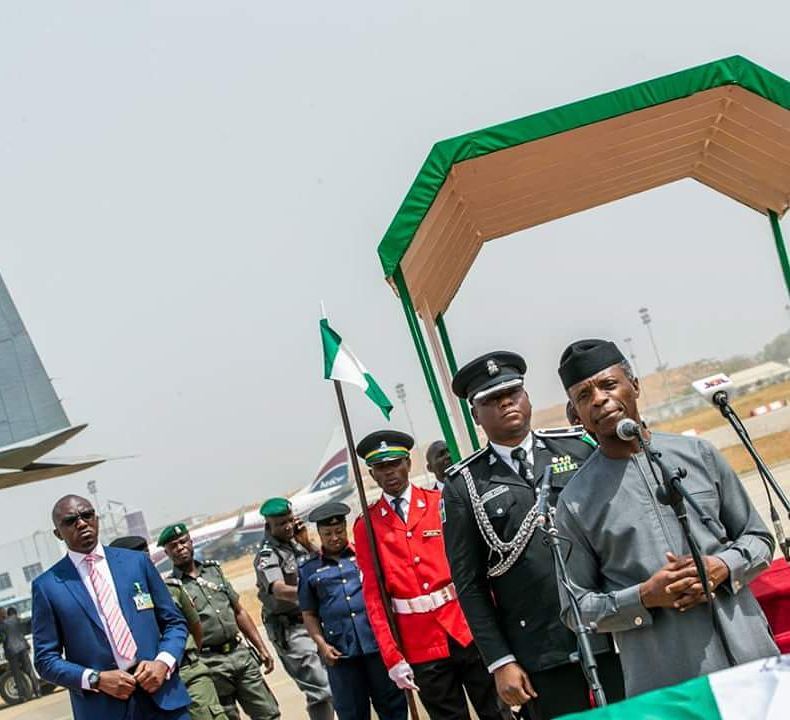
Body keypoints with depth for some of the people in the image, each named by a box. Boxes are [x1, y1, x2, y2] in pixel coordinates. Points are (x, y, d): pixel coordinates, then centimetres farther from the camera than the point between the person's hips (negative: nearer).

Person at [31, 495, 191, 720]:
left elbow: (174, 622, 10)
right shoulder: (47, 586, 1)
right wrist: (96, 679, -13)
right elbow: (46, 659, 1)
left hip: (162, 696, 2)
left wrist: (163, 662, -9)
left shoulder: (136, 561, 7)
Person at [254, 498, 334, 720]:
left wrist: (306, 542, 0)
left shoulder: (296, 542, 8)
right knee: (321, 689, -12)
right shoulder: (268, 555, -14)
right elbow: (279, 590, -30)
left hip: (314, 621, 8)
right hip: (290, 629, -8)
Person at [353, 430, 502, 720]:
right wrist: (393, 658, -7)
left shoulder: (442, 502, 2)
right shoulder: (366, 526, 2)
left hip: (469, 629, 0)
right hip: (421, 647, 0)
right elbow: (373, 595, 0)